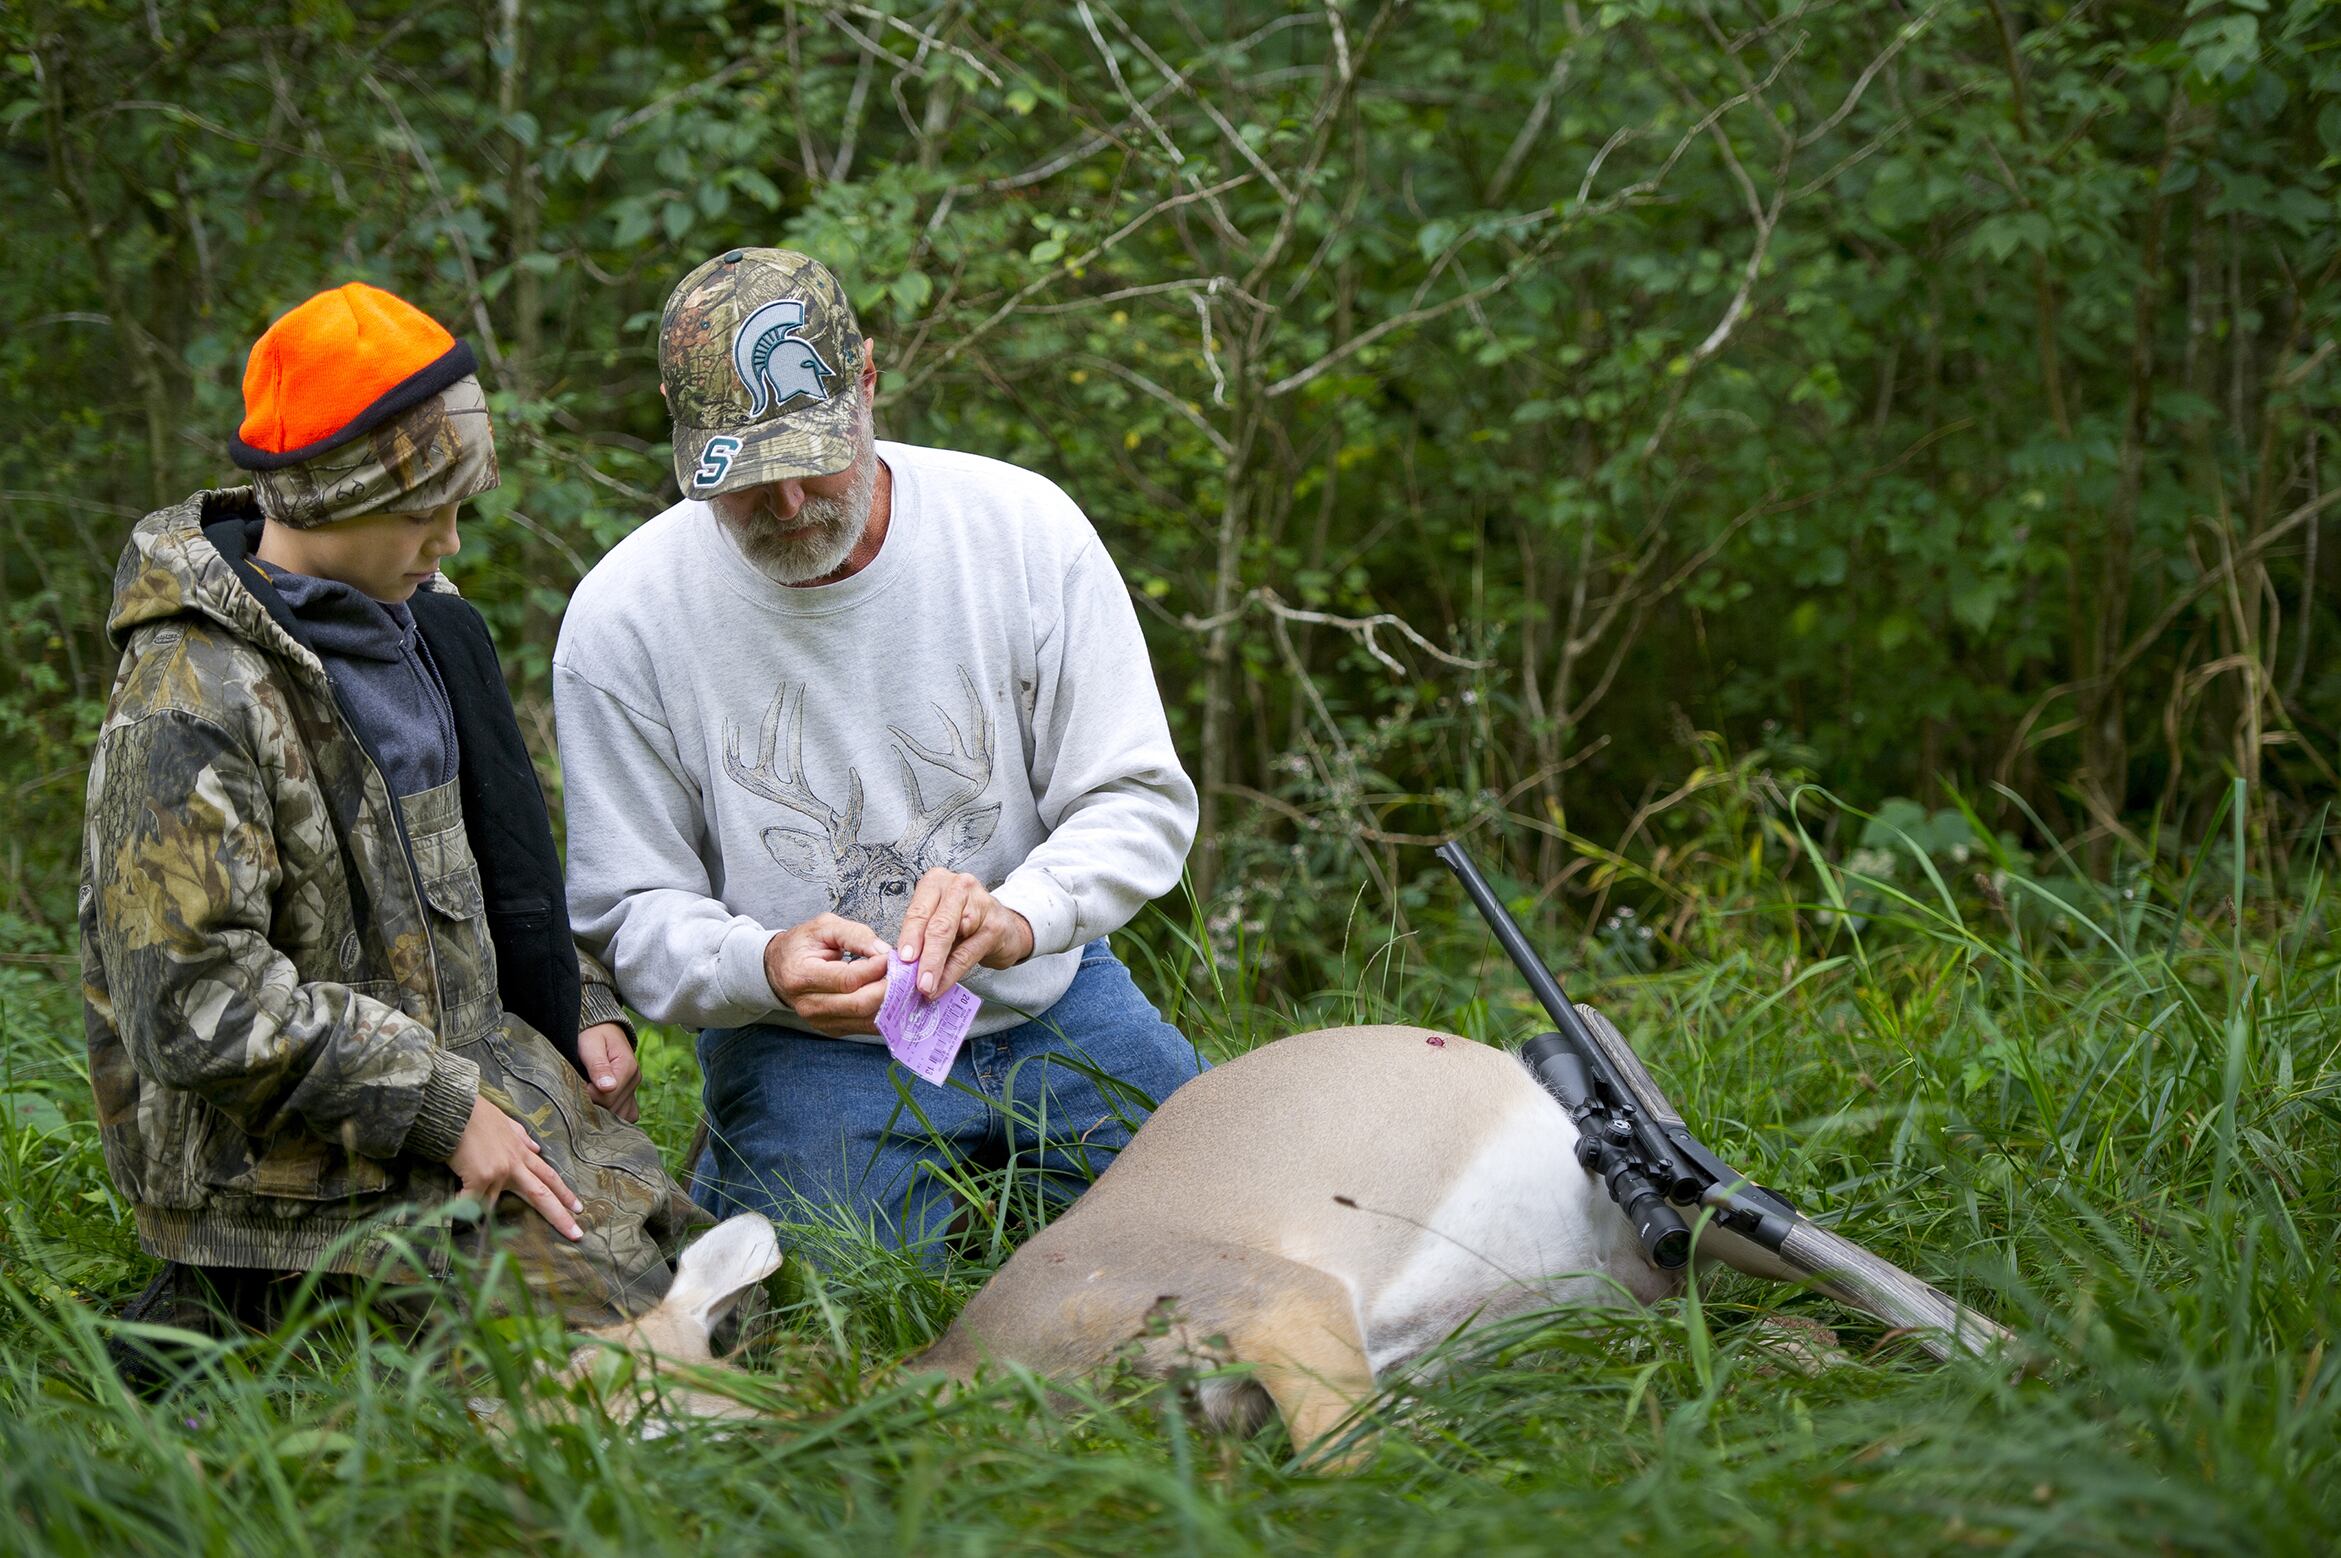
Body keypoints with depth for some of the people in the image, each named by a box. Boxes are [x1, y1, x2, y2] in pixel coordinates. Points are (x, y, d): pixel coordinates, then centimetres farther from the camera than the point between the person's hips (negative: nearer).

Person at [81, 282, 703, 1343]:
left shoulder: (411, 619, 9)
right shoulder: (190, 706, -20)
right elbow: (195, 1001, -24)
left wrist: (581, 1005, 9)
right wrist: (438, 1106, -22)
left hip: (474, 1072, 9)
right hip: (307, 1164, -9)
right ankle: (240, 1304, -2)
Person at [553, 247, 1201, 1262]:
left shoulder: (1026, 530, -10)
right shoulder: (622, 620, -13)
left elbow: (1140, 801, -7)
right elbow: (630, 910, -7)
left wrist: (1019, 915, -28)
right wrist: (762, 967, -29)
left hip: (1048, 1000, 2)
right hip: (807, 1044, -2)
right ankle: (742, 1180, 14)